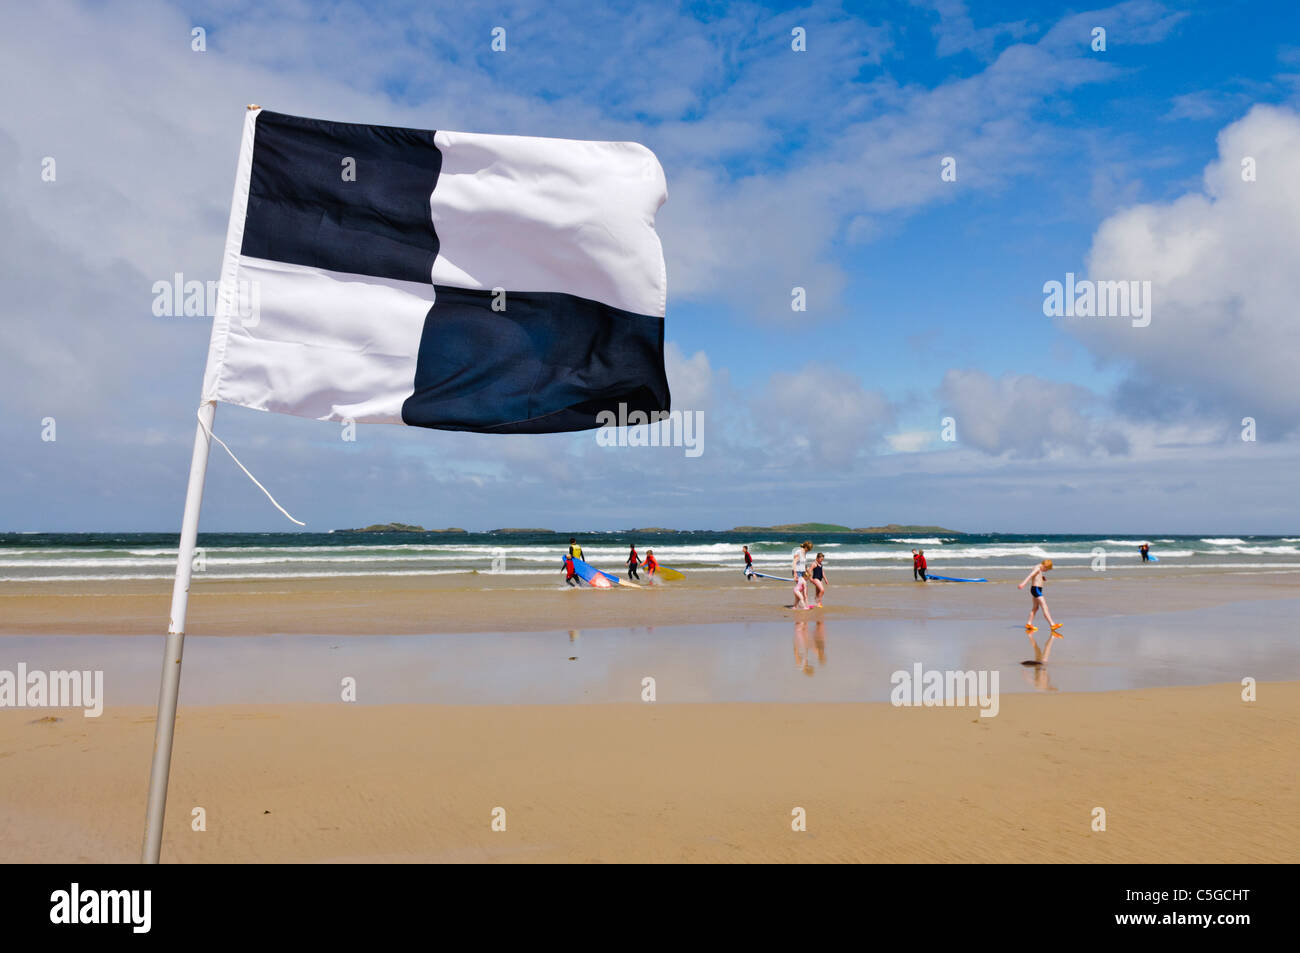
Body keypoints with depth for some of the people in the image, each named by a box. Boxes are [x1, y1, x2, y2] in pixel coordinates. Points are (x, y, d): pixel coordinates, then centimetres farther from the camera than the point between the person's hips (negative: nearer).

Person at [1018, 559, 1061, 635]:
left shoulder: (1039, 570, 16)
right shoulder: (1037, 568, -14)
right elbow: (1030, 576, -29)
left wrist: (1042, 578, 9)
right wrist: (1023, 584, -43)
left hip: (1037, 590, 11)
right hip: (1036, 589, -11)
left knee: (1035, 607, 17)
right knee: (1044, 607, -13)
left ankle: (1029, 624, 20)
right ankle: (1052, 624, -17)